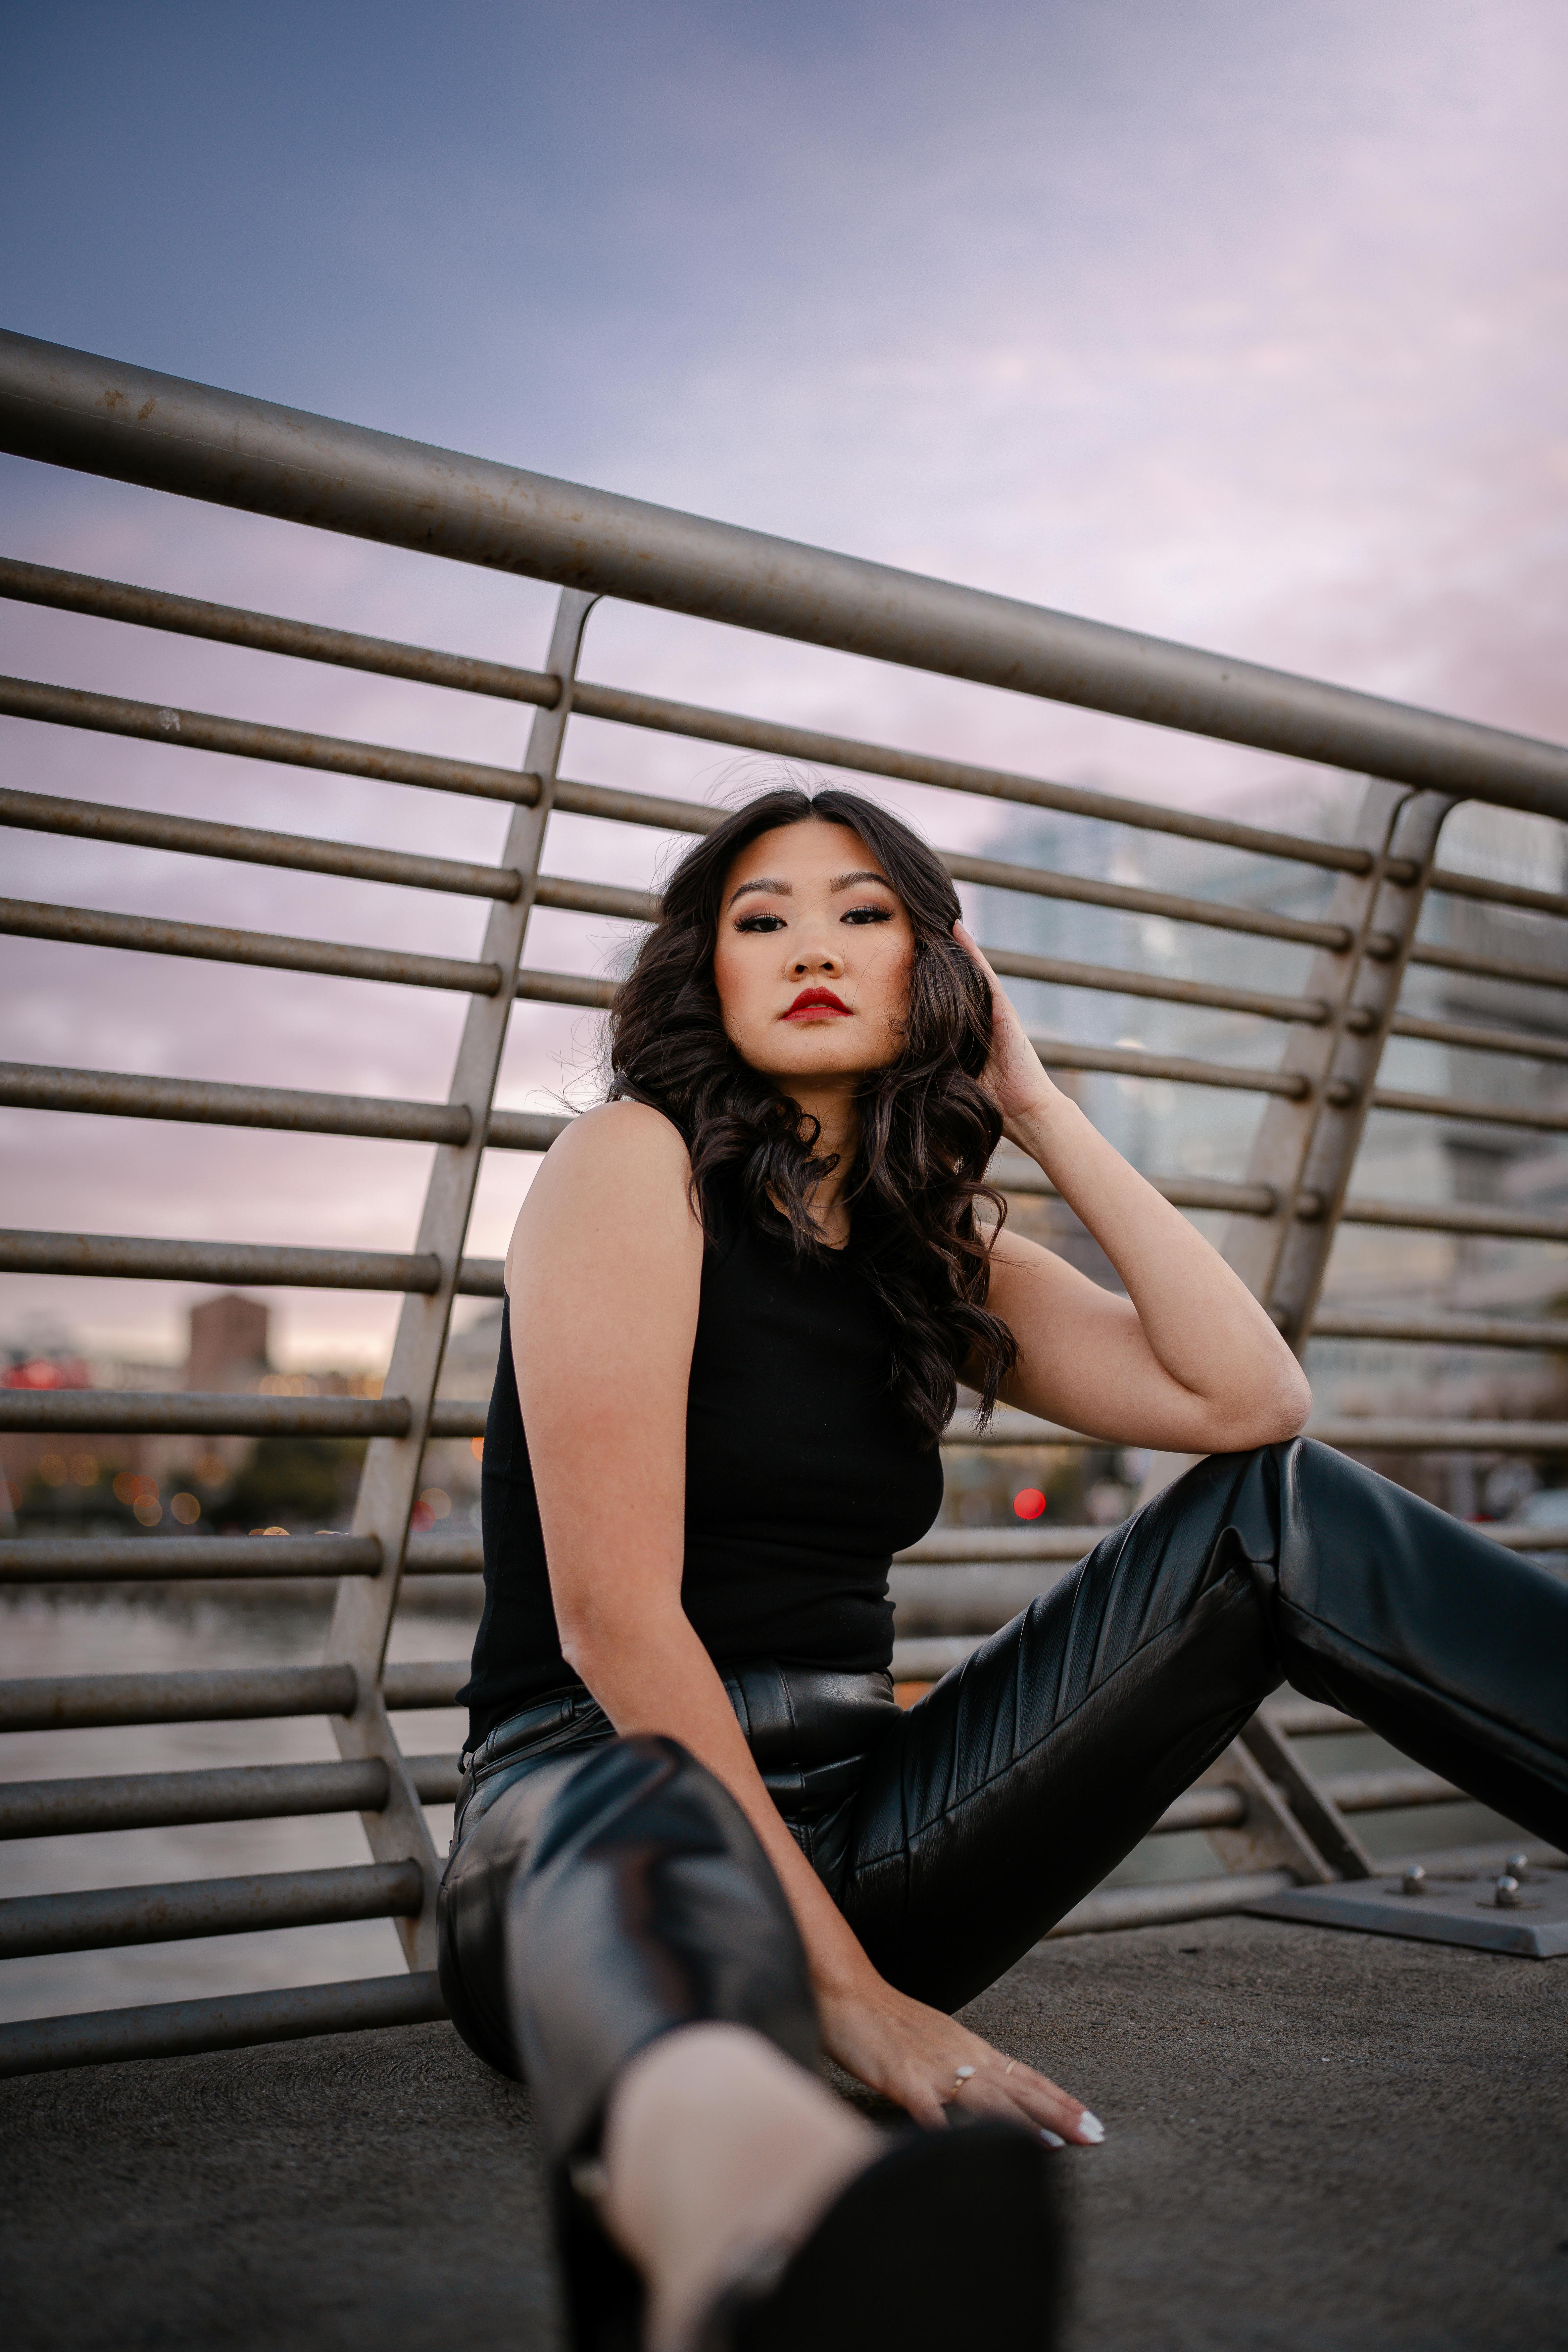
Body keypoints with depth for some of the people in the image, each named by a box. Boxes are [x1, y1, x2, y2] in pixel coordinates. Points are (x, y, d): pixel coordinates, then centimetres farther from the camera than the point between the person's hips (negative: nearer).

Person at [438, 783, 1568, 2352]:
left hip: (849, 1836, 6)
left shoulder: (934, 1253, 12)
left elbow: (1251, 1400, -1)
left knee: (1277, 1512, -7)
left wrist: (1039, 1110, 2)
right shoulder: (633, 1162, -7)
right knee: (645, 1836, -45)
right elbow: (612, 1614, -17)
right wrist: (847, 1994, -20)